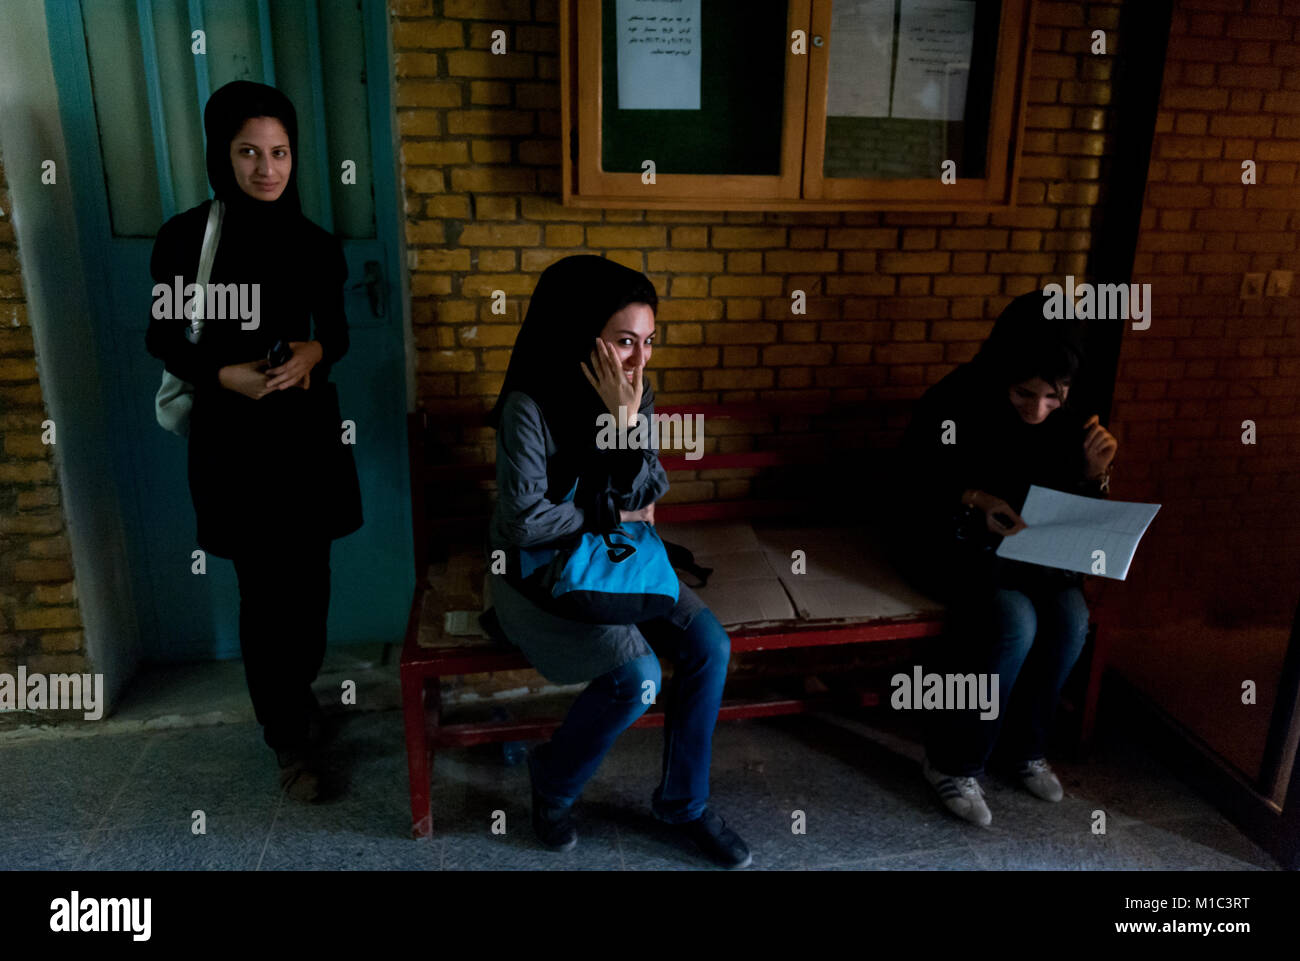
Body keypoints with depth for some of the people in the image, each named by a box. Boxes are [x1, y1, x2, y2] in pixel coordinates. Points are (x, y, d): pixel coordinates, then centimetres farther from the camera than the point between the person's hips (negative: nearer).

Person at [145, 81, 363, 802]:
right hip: (232, 434, -3)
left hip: (307, 428, 3)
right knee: (263, 587, 3)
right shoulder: (185, 238, -6)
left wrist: (315, 352, -12)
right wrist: (223, 374, -17)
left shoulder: (314, 244, 2)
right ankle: (288, 737, 20)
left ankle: (297, 692, 38)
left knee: (308, 578, 11)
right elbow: (163, 339, 0)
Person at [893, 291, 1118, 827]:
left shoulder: (1067, 418, -5)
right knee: (1013, 619, -28)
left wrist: (1094, 474, -16)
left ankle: (1022, 748, 5)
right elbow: (913, 497, -13)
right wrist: (973, 500, -30)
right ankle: (953, 764, -9)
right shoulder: (952, 405, -20)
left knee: (1070, 615, -20)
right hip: (949, 542, -5)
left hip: (1021, 544, 5)